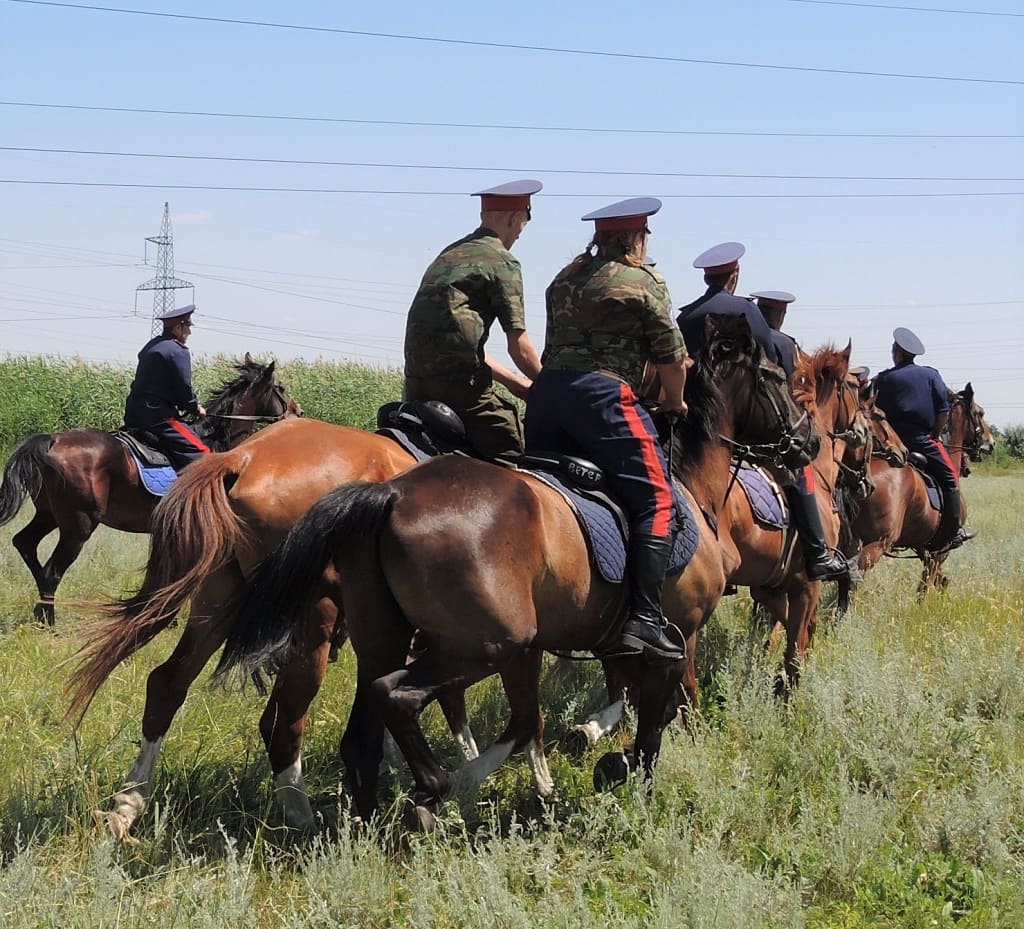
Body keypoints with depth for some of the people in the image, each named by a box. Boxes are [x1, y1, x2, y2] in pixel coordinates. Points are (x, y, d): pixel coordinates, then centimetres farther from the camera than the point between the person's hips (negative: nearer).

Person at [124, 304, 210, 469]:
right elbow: (184, 389, -11)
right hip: (158, 416, -10)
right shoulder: (178, 351, -10)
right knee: (200, 452, -11)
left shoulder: (151, 346, 17)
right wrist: (196, 408, 9)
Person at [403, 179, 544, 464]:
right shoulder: (502, 262, -2)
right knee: (516, 452, -5)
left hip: (415, 382, 8)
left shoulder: (448, 255, 24)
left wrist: (511, 379, 30)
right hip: (461, 384, -8)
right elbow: (519, 346, -4)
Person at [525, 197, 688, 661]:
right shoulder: (644, 281, 3)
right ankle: (644, 620, -16)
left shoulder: (566, 278, 22)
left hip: (546, 391, 7)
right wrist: (674, 403, 23)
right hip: (604, 393, -7)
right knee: (656, 500, -6)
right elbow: (671, 358, 6)